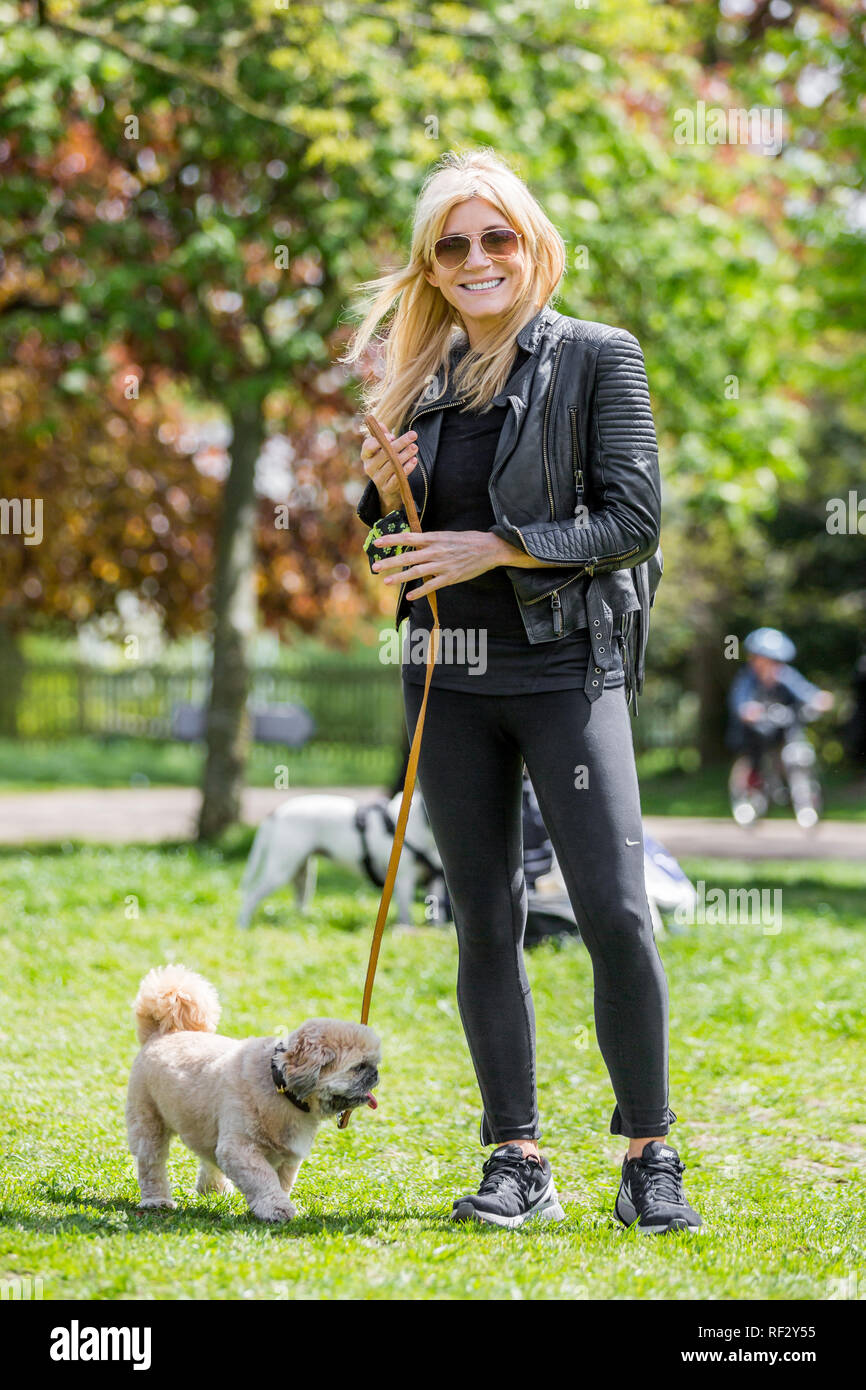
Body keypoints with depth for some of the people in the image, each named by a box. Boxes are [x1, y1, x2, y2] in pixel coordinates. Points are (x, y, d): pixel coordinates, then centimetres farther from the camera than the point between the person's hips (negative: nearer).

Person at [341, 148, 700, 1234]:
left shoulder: (597, 358, -2)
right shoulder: (426, 375, 13)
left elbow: (634, 517, -9)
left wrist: (496, 548, -16)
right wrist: (384, 489, 0)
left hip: (566, 665, -5)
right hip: (451, 675, 5)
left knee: (616, 910, -12)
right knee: (484, 925, 6)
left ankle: (648, 1160, 0)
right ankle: (515, 1164, 13)